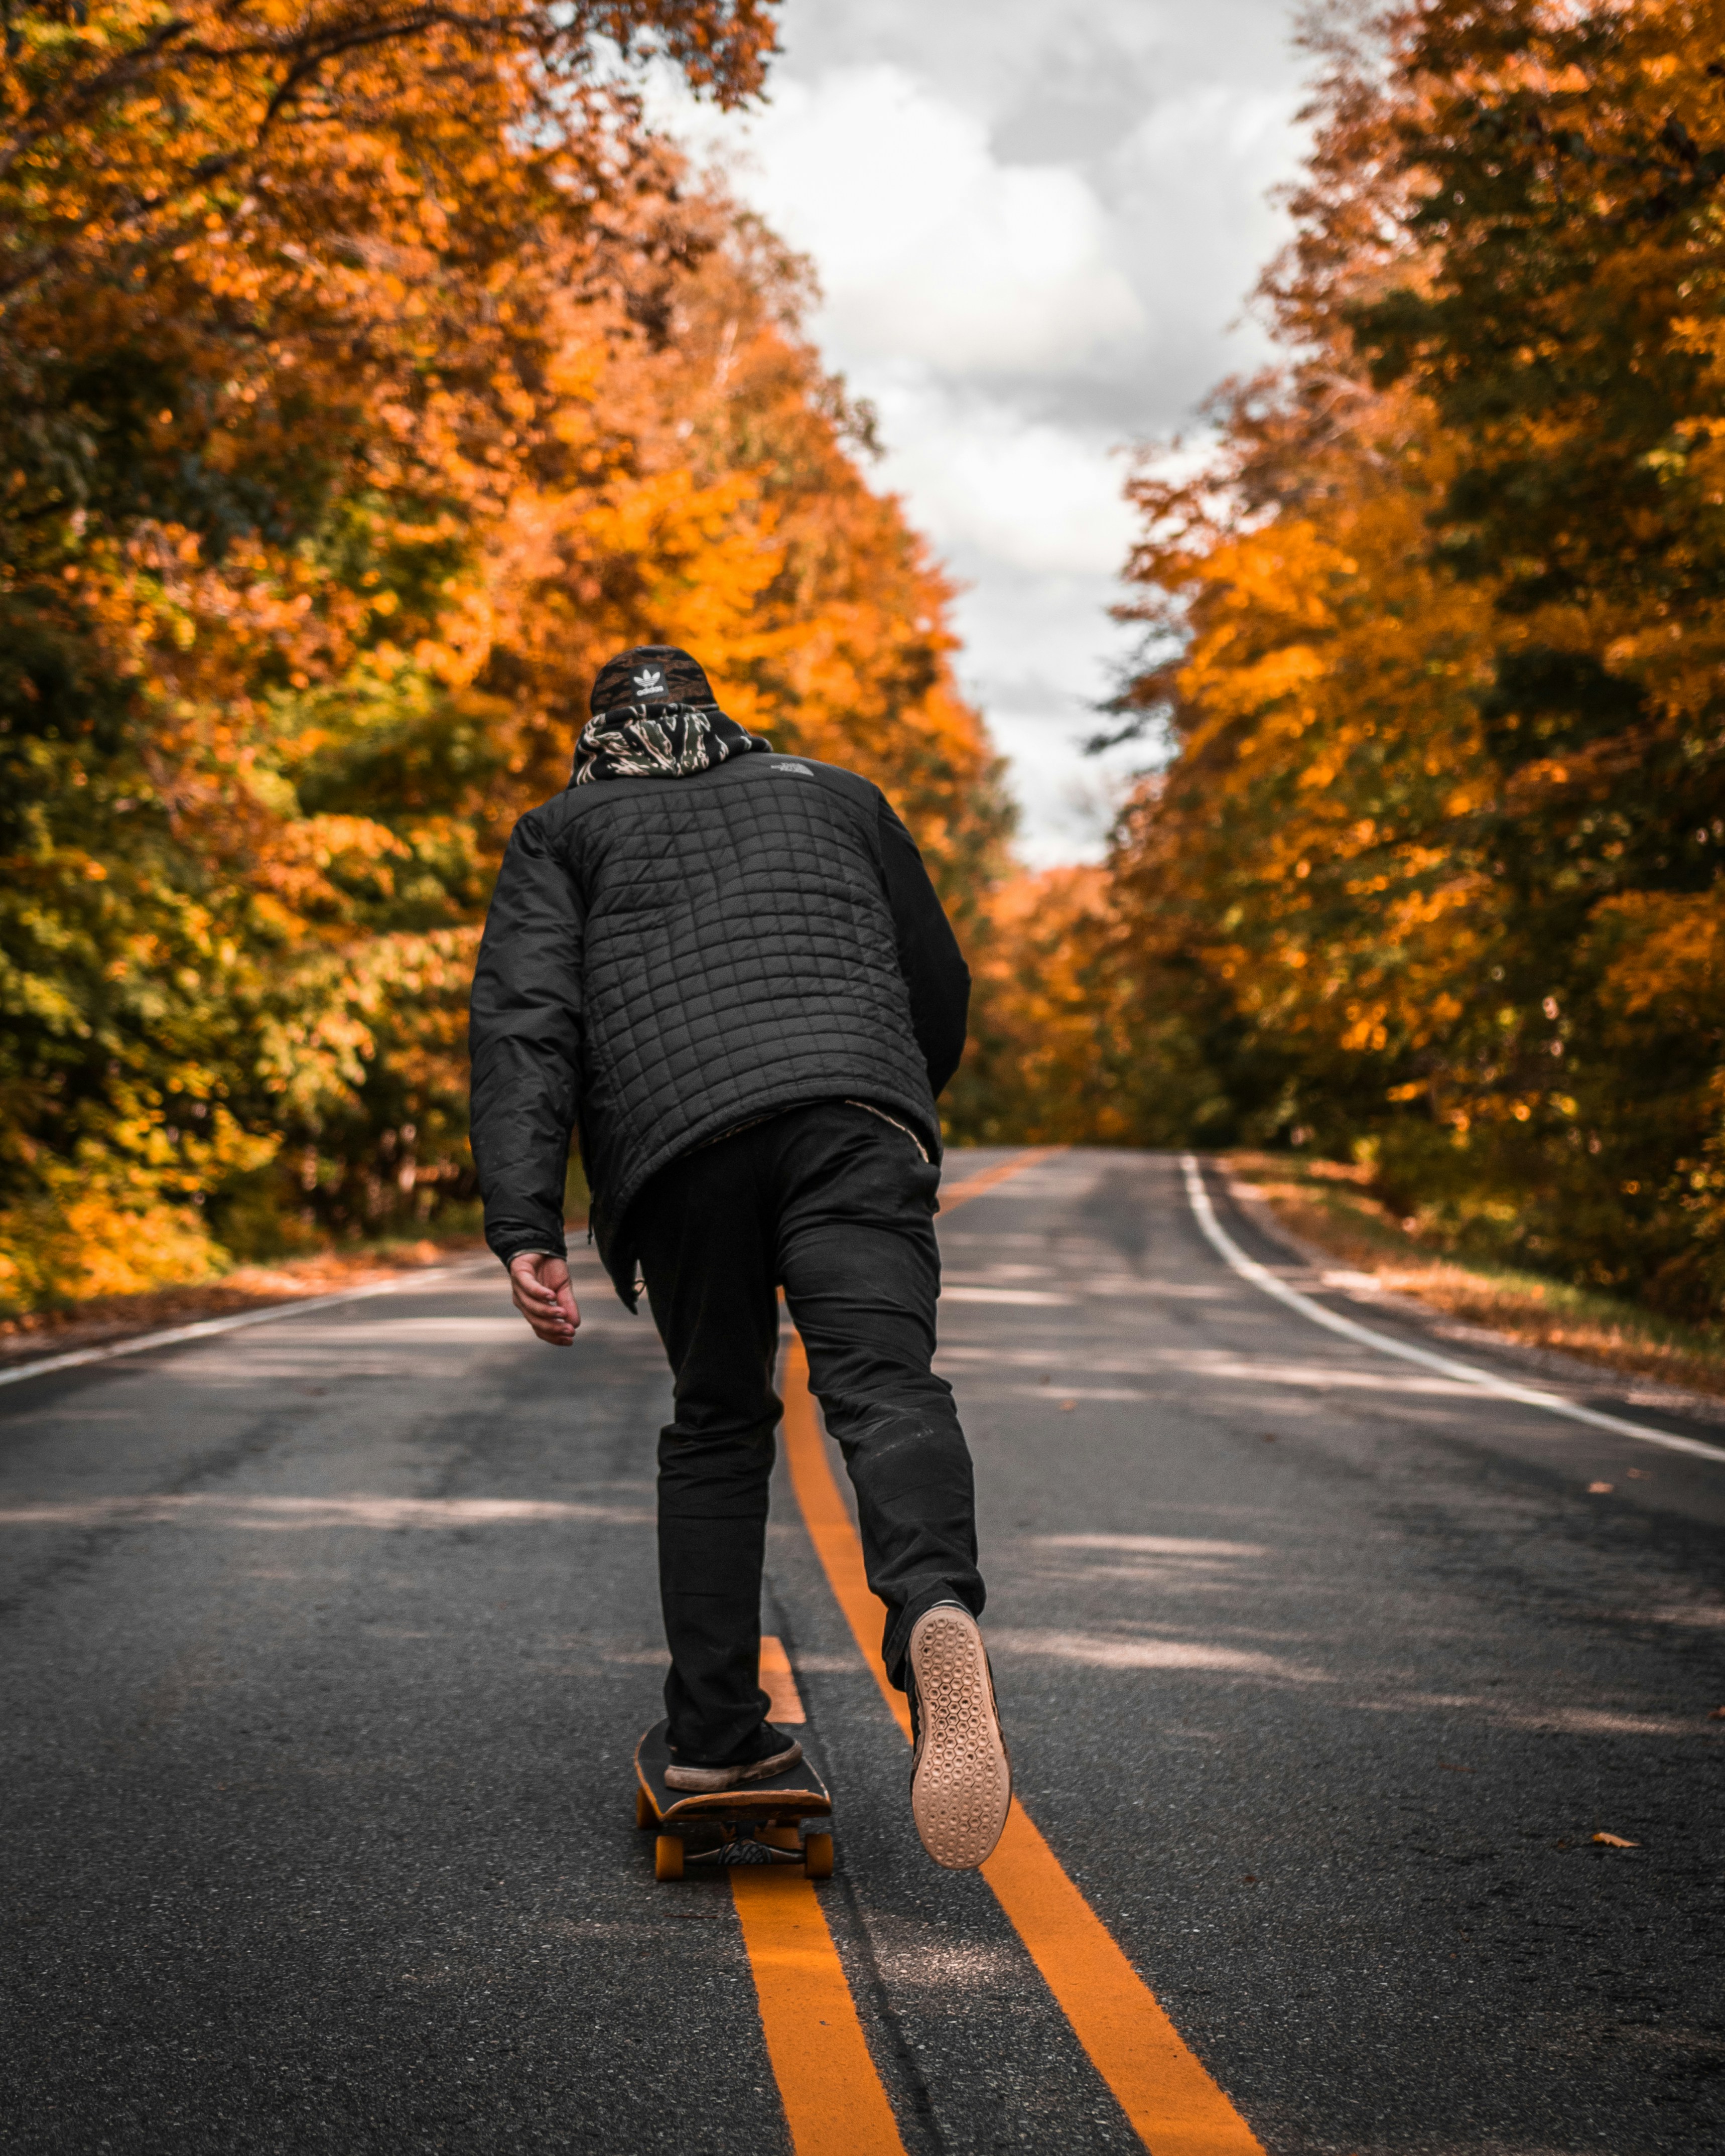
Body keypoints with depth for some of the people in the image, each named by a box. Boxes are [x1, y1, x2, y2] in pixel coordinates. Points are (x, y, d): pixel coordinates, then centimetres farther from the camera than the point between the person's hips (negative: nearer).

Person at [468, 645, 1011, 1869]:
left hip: (673, 1141, 0)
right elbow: (942, 990, 33)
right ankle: (937, 1607, -45)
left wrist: (526, 1230, -2)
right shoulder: (836, 798, 32)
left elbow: (526, 1025, 8)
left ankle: (716, 1734, 14)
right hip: (854, 1108, 0)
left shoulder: (562, 834, 25)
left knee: (718, 1425, 17)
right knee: (883, 1385, -15)